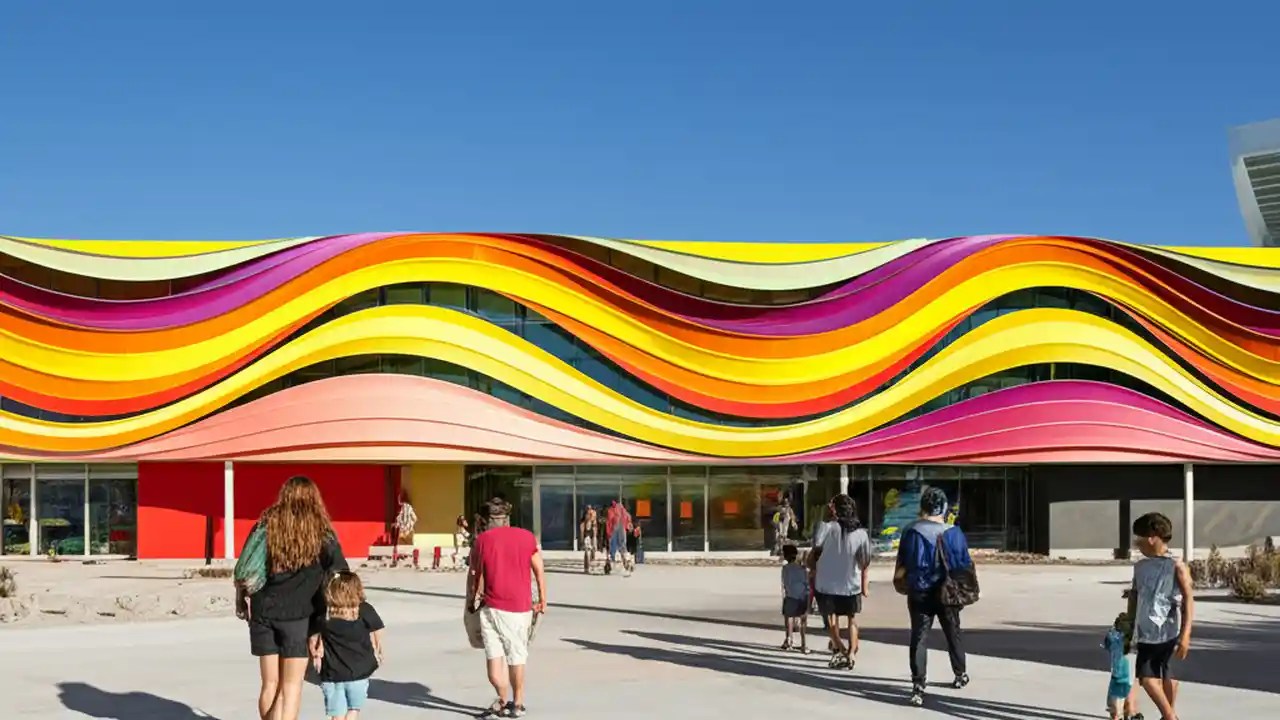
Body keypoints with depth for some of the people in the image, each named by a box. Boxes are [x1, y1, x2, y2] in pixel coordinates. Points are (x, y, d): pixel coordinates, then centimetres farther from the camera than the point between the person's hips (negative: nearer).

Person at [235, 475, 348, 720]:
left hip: (263, 612, 3)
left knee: (270, 683, 14)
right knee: (291, 687, 3)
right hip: (298, 616, -2)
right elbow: (340, 574, -8)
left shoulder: (266, 525, 5)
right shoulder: (321, 532, -1)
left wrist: (240, 599, 16)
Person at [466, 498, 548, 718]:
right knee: (517, 656, 10)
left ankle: (503, 700, -14)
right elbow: (539, 571, 4)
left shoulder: (482, 540, 1)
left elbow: (474, 574, 2)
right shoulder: (527, 537, 4)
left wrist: (470, 601, 14)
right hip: (520, 607, 1)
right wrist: (542, 600, 12)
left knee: (494, 654, 0)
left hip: (492, 606, -1)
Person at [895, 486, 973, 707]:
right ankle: (960, 675, 38)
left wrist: (898, 580, 17)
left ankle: (918, 687, -12)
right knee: (953, 633, 21)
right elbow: (965, 565, -4)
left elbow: (902, 566, -1)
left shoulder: (910, 532, -6)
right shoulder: (953, 533, -9)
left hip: (919, 593, 0)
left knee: (919, 638, -1)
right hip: (947, 592, 0)